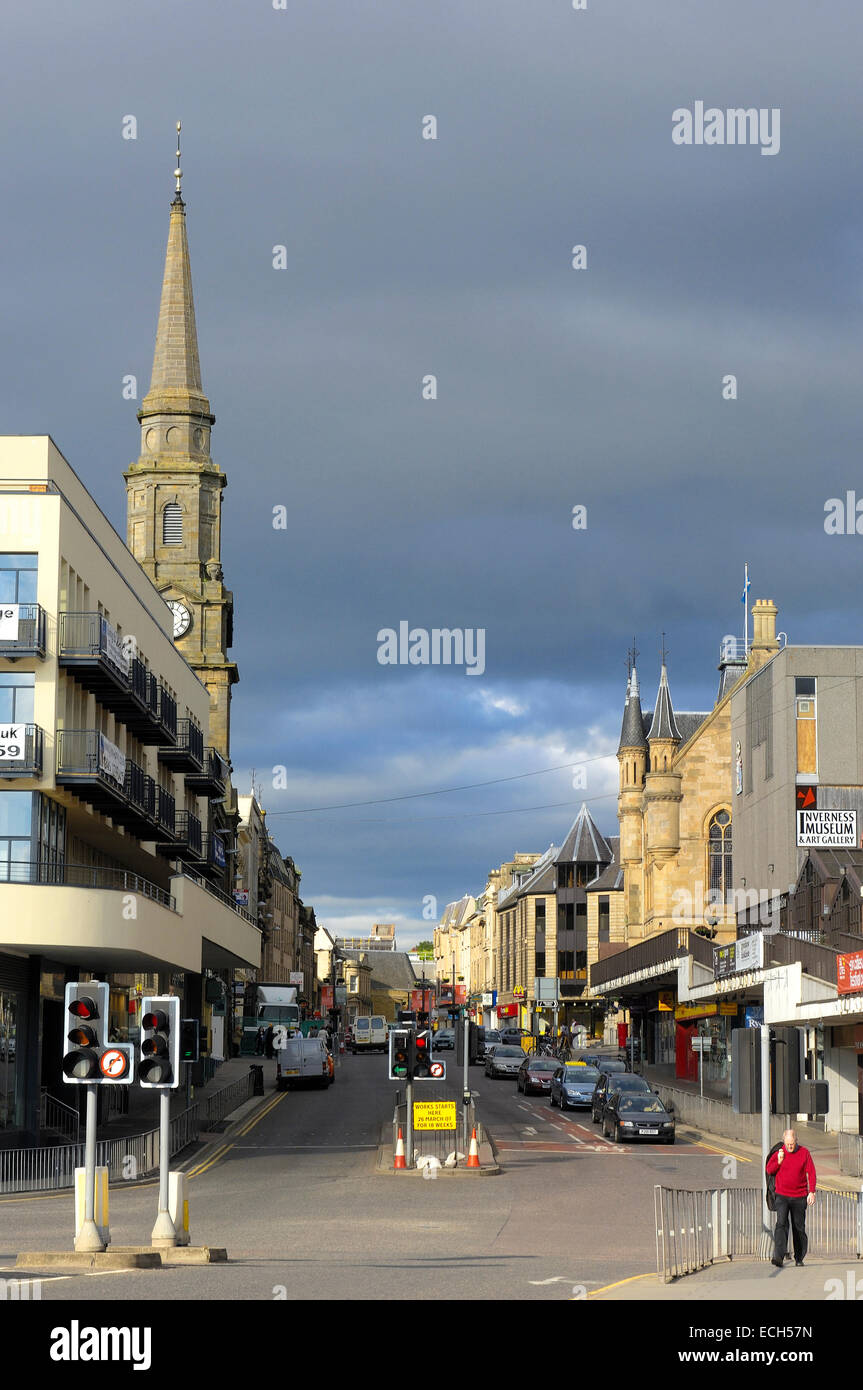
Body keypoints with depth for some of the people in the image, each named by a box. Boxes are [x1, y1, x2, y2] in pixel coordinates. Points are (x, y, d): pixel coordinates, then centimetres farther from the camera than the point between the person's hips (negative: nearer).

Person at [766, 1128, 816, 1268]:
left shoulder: (804, 1153, 0)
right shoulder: (779, 1152, 2)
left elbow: (811, 1173, -1)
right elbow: (769, 1169, 6)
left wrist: (811, 1192, -9)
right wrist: (779, 1161, -12)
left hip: (799, 1197, 1)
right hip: (782, 1196, -1)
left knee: (799, 1227, 7)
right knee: (781, 1224, -17)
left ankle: (799, 1258, 22)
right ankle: (778, 1257, -27)